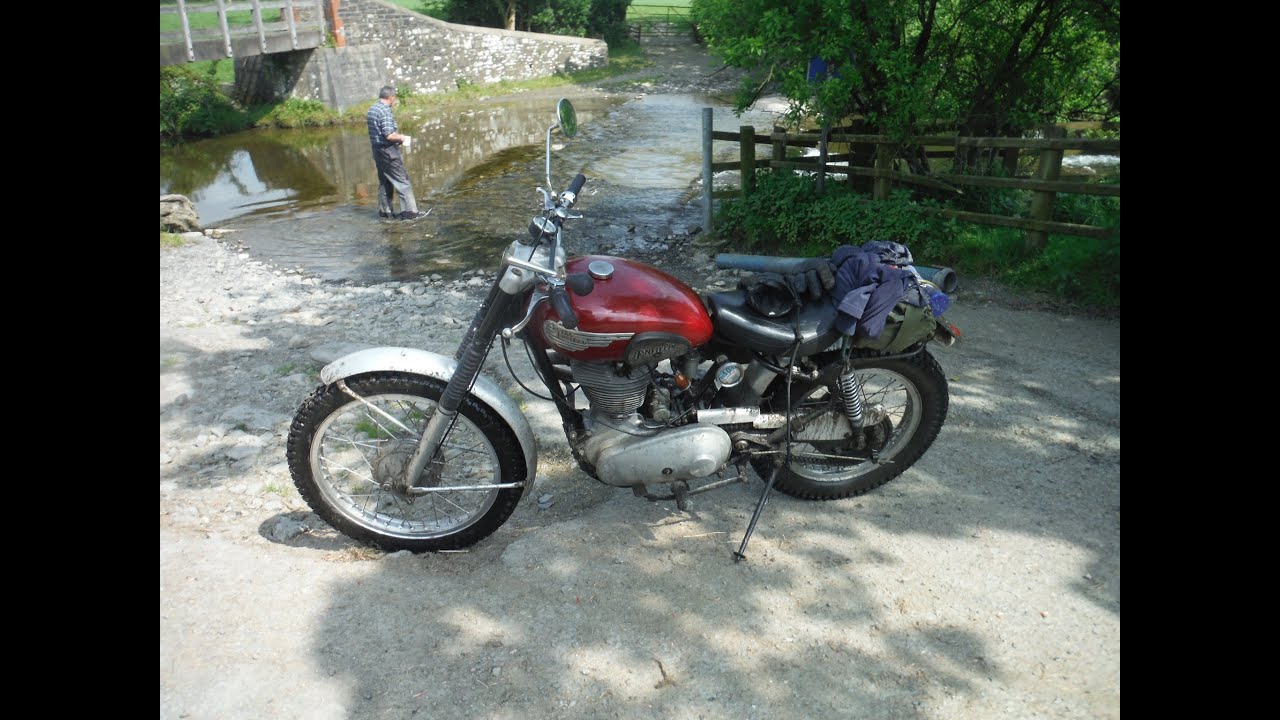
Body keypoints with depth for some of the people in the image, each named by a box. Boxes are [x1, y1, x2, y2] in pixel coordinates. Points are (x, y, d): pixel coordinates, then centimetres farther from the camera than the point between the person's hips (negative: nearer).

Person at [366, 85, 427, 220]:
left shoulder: (371, 109, 10)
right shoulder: (385, 111, -19)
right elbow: (389, 135, -25)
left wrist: (397, 137, 14)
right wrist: (401, 137, -6)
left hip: (377, 150, 9)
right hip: (388, 151, -9)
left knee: (384, 181, 16)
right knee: (402, 181, -4)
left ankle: (385, 211, 21)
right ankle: (410, 212, -5)